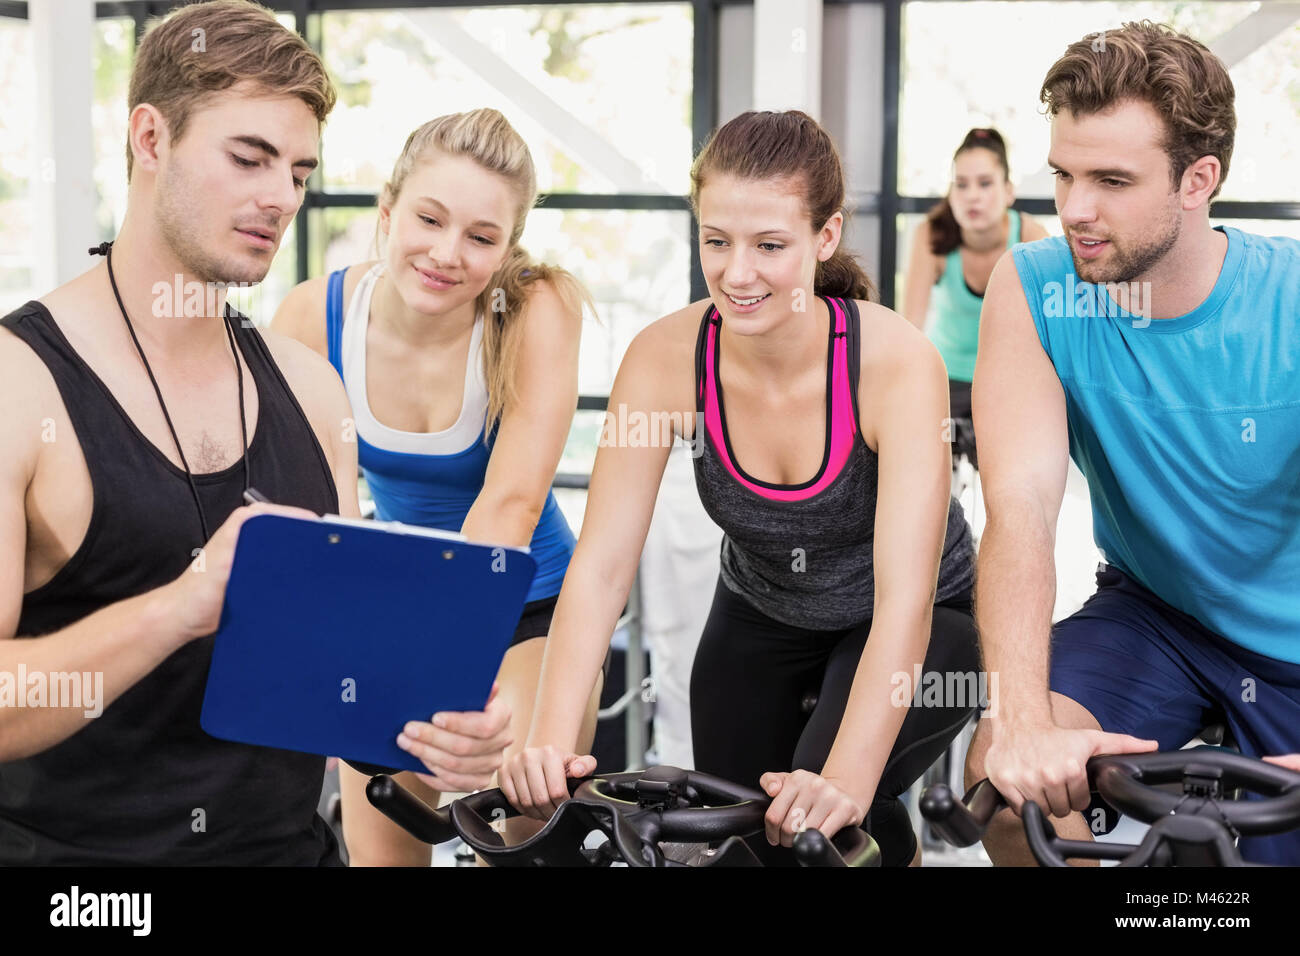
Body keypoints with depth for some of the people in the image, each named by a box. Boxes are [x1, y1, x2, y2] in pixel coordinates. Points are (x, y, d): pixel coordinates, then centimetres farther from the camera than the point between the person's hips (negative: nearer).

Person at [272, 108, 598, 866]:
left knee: (516, 832, -10)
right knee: (376, 850, 8)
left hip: (525, 611, -3)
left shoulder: (539, 311, -24)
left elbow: (511, 499, -34)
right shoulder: (313, 317, -16)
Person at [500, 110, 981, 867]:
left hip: (920, 627, -3)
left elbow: (905, 599, -37)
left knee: (826, 812, -27)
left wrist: (847, 780, -51)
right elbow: (601, 565, -27)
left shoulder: (895, 361, -31)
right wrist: (551, 740, -41)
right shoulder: (667, 358, -23)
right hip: (761, 621, 4)